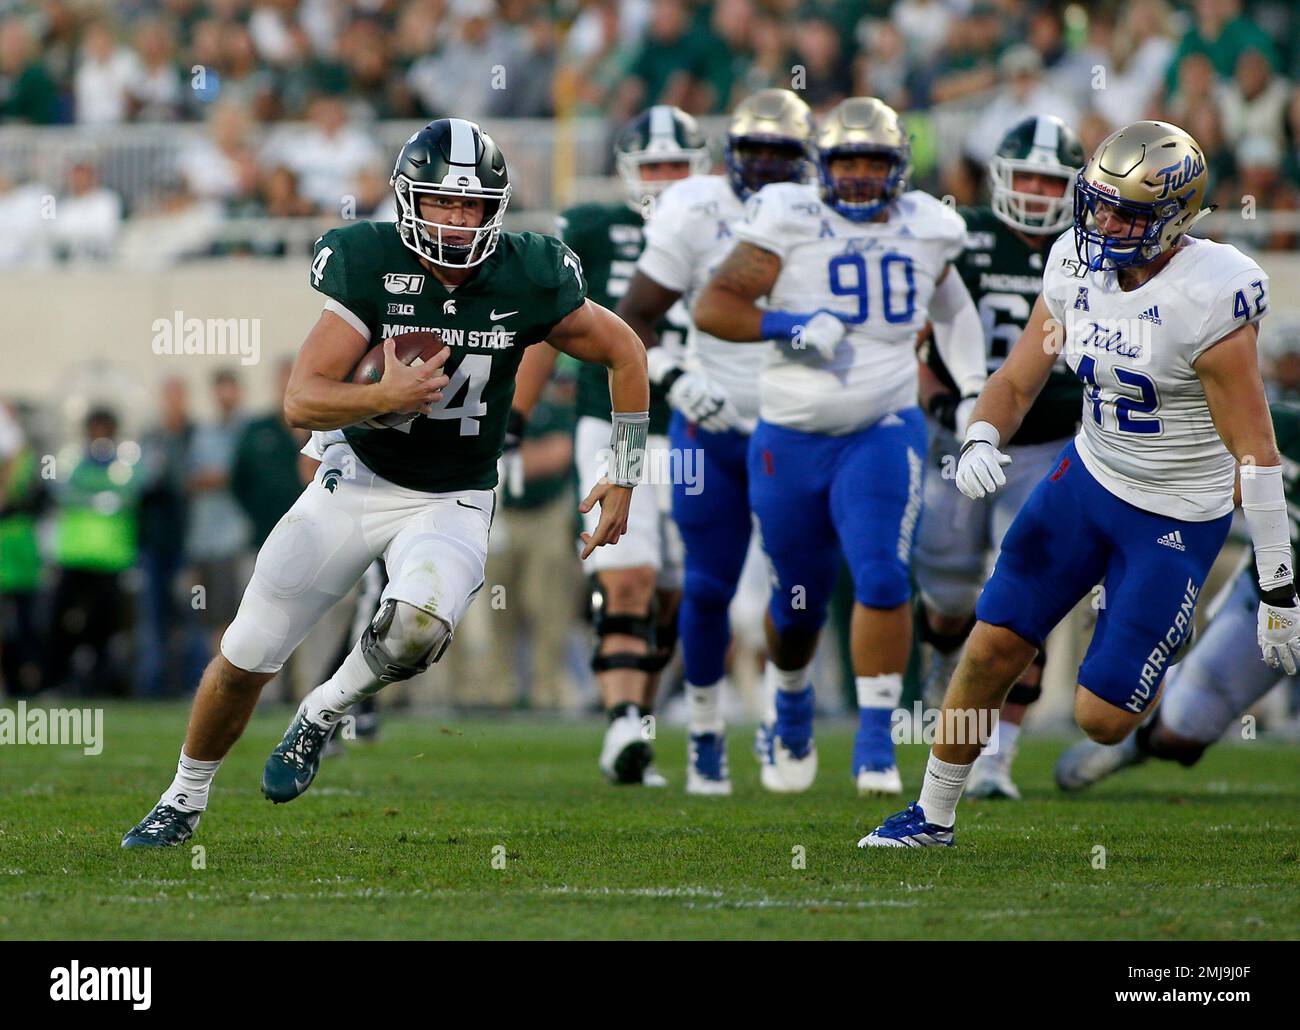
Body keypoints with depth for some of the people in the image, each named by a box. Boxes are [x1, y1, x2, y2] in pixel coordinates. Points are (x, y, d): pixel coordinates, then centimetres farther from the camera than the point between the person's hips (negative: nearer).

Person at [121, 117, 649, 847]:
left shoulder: (527, 279, -15)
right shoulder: (370, 264, -17)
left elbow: (624, 351, 2)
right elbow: (302, 402, -19)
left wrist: (624, 476, 2)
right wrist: (387, 397, -38)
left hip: (452, 504, -1)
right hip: (360, 479, 1)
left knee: (421, 624, -33)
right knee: (245, 660, 4)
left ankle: (324, 713, -1)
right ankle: (184, 801, 31)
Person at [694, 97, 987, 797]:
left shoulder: (924, 230, 2)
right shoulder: (789, 223, -9)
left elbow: (951, 307, 23)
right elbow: (713, 306, -12)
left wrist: (974, 390, 14)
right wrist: (791, 328, -24)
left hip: (883, 431, 1)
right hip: (791, 440, -1)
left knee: (882, 580, -19)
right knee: (798, 602, 11)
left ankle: (876, 743, -13)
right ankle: (792, 710, 42)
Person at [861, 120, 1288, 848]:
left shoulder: (1208, 299, -25)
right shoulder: (1079, 268, -4)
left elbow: (1256, 449, -22)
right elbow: (1017, 380, 5)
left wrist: (1278, 590, -21)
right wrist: (981, 443, -19)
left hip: (1178, 518, -6)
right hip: (1088, 479, 6)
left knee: (1103, 717, -6)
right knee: (994, 646, 2)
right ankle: (934, 814, 21)